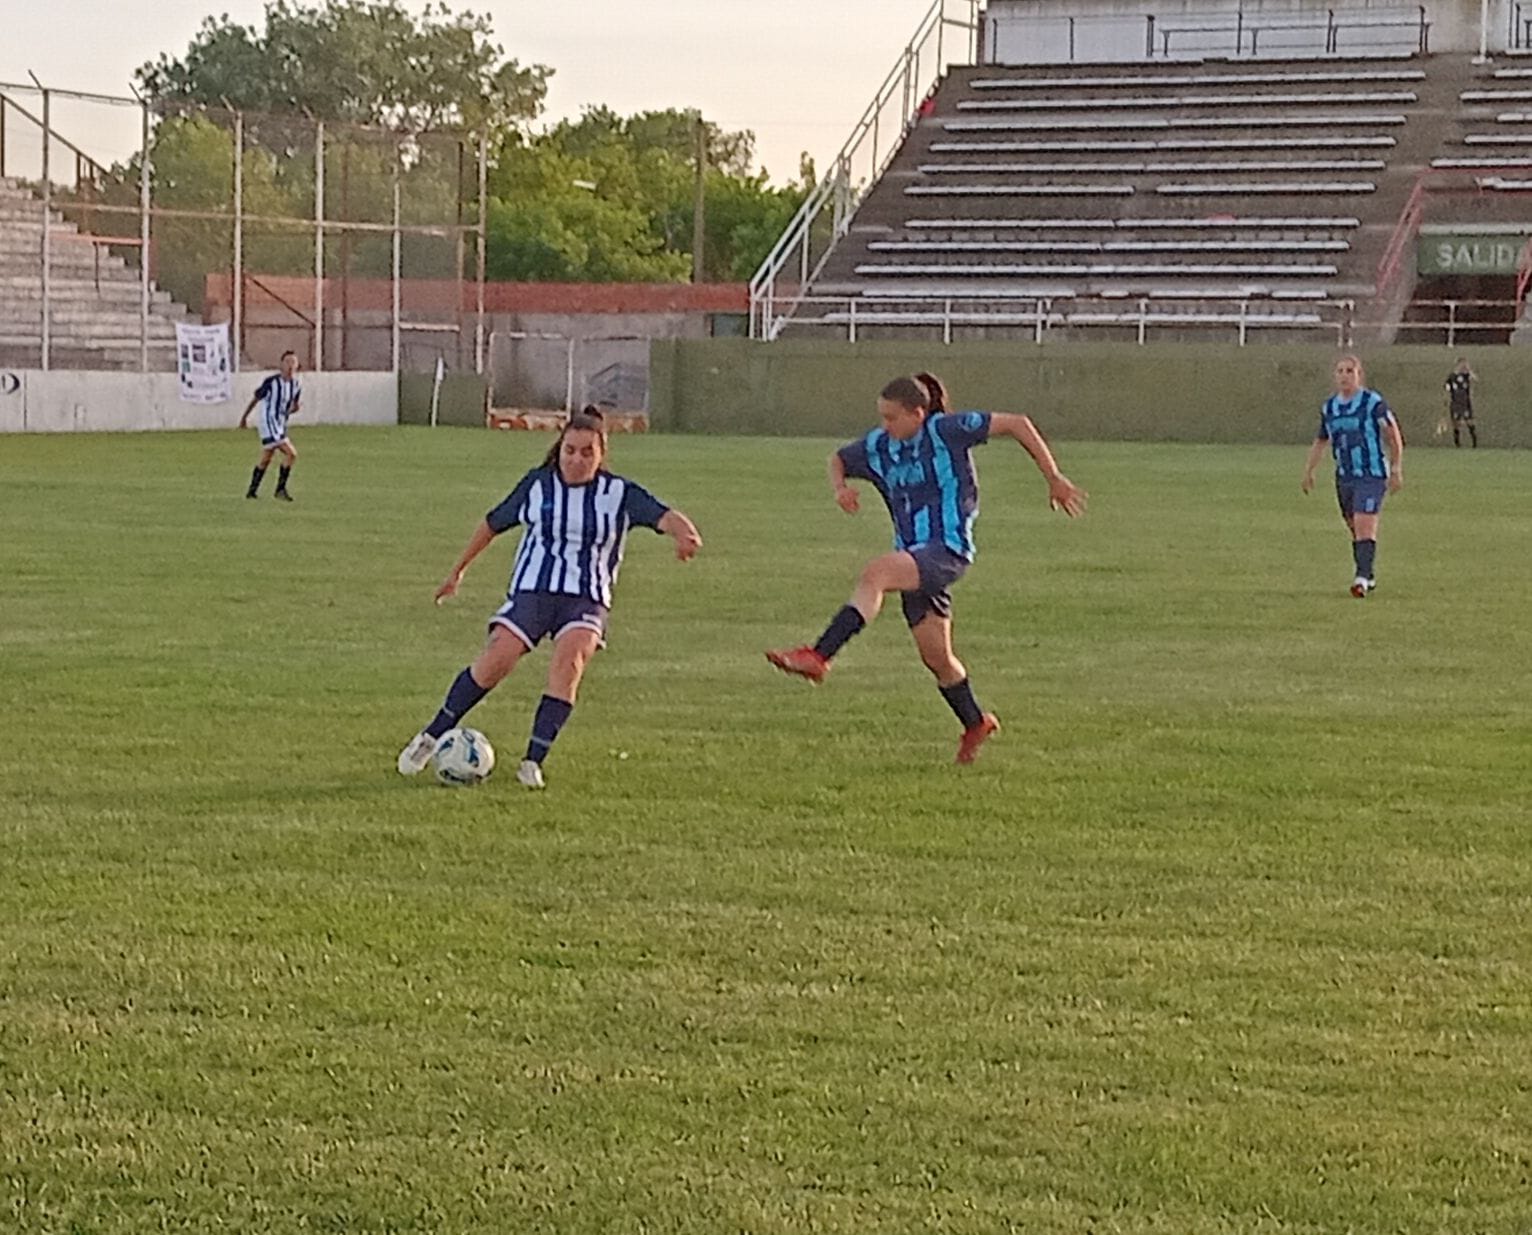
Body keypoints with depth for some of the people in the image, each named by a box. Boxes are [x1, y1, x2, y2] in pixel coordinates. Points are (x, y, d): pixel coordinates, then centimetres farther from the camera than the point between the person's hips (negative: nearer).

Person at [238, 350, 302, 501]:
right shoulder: (271, 382, -14)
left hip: (281, 425, 8)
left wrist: (294, 408, -6)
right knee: (291, 454, -18)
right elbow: (256, 398, -2)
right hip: (268, 423, -8)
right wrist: (244, 417, 6)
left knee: (265, 460, 17)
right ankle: (280, 489, -11)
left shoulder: (296, 385, 4)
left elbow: (295, 405, 17)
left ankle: (252, 491, 30)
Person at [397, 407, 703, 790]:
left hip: (587, 598, 0)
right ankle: (432, 736, -2)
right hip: (531, 590, 0)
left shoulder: (619, 494, 0)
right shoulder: (537, 485, 4)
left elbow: (663, 515, -15)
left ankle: (533, 761, -25)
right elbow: (493, 523, 17)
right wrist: (458, 570, 23)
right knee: (495, 661, -19)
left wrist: (684, 532, -39)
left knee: (569, 662, -28)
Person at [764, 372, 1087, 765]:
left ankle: (818, 657, -42)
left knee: (876, 573, -33)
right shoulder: (877, 447, 7)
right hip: (914, 557, 7)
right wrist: (840, 488, 2)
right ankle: (976, 724, 35)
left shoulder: (948, 430, -9)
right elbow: (839, 460, 26)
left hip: (947, 550, -7)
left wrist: (1054, 478, -5)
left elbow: (1017, 424, -6)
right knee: (936, 657, 13)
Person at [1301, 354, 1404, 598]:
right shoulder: (1329, 407, 9)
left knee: (1365, 526, -17)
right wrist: (1308, 471, 15)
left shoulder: (1373, 402, -8)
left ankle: (1362, 578, -22)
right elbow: (1320, 442, 22)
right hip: (1344, 476, 6)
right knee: (1355, 529, 11)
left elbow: (1394, 436, -2)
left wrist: (1396, 470, -5)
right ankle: (1368, 576, 24)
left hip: (1371, 475, -6)